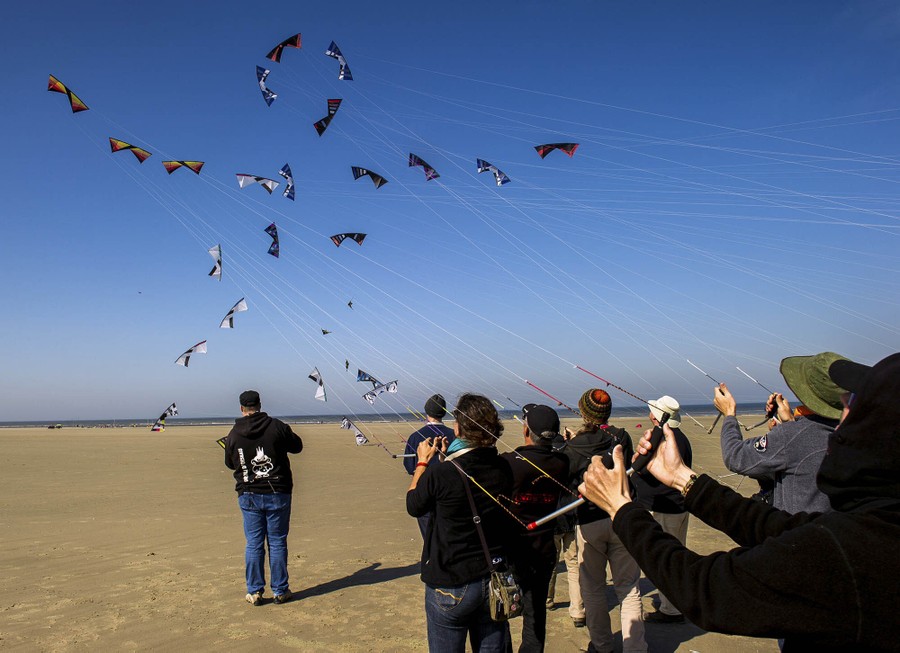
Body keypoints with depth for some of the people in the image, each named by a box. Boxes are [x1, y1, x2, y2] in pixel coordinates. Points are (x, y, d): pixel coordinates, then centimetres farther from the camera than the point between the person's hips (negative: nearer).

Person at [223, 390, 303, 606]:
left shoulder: (233, 434, -2)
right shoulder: (276, 426, -9)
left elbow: (229, 463, 12)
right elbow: (297, 446, 5)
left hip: (248, 496, 1)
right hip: (277, 493, -1)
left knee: (254, 544, 10)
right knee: (277, 542, 7)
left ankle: (254, 592, 14)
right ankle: (280, 591, 14)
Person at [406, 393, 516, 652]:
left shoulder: (441, 473, -23)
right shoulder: (503, 469, -9)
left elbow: (413, 506, -2)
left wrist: (422, 463, 9)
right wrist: (448, 460, 18)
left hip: (450, 586, -4)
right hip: (495, 582, 4)